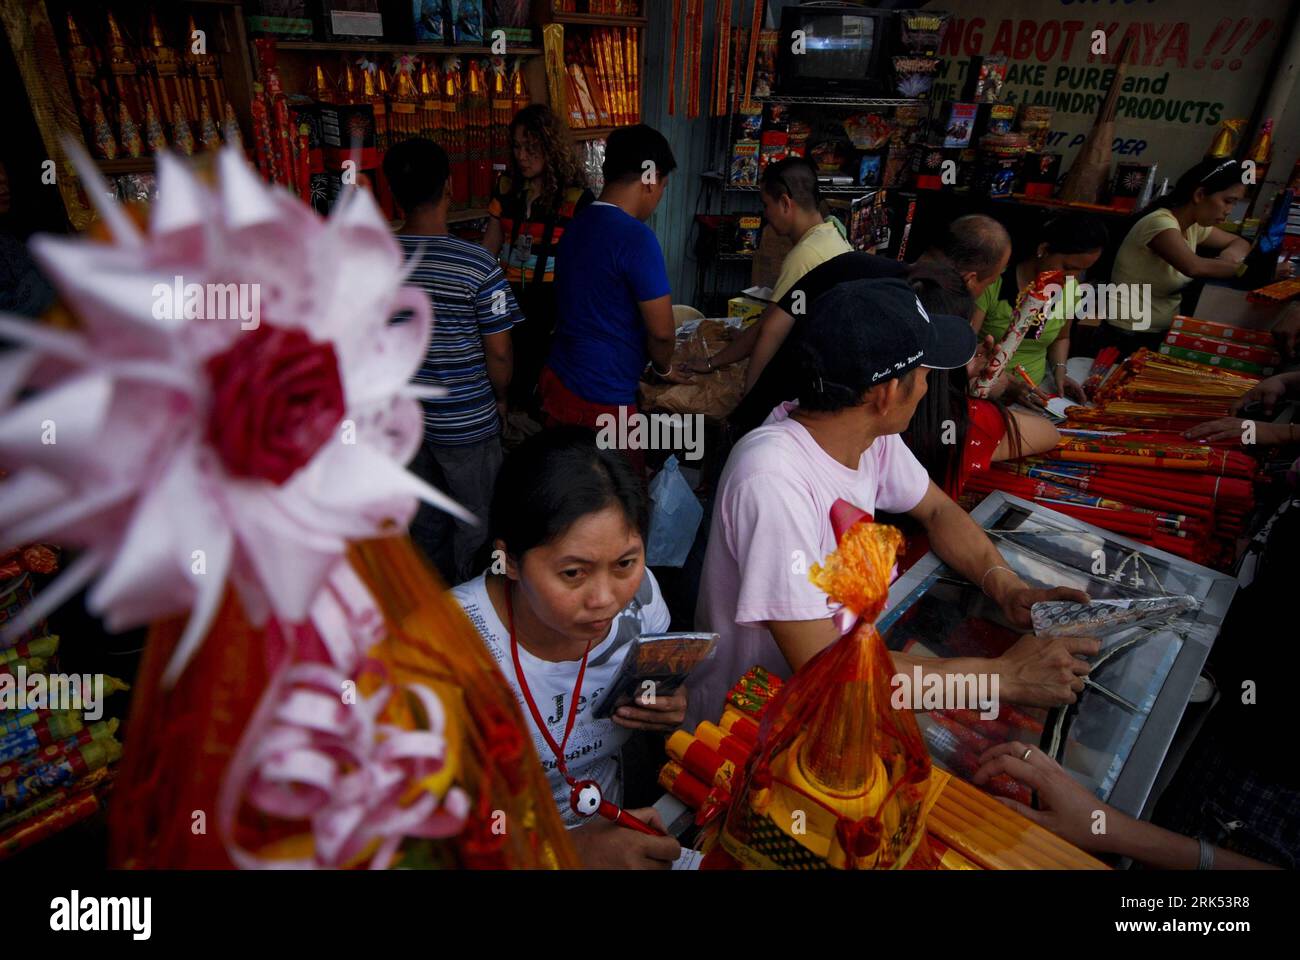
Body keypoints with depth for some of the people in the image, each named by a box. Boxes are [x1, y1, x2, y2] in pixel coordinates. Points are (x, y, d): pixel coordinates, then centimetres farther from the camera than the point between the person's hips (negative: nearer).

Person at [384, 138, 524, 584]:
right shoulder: (477, 263, -21)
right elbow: (498, 351, -16)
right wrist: (499, 397, 3)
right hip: (466, 422, -5)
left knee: (426, 518, 23)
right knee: (473, 523, 16)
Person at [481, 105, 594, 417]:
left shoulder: (576, 198, -10)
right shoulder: (507, 187, 5)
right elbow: (489, 245, 10)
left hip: (550, 309, -4)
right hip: (510, 302, 4)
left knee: (541, 393, 4)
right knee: (508, 385, 10)